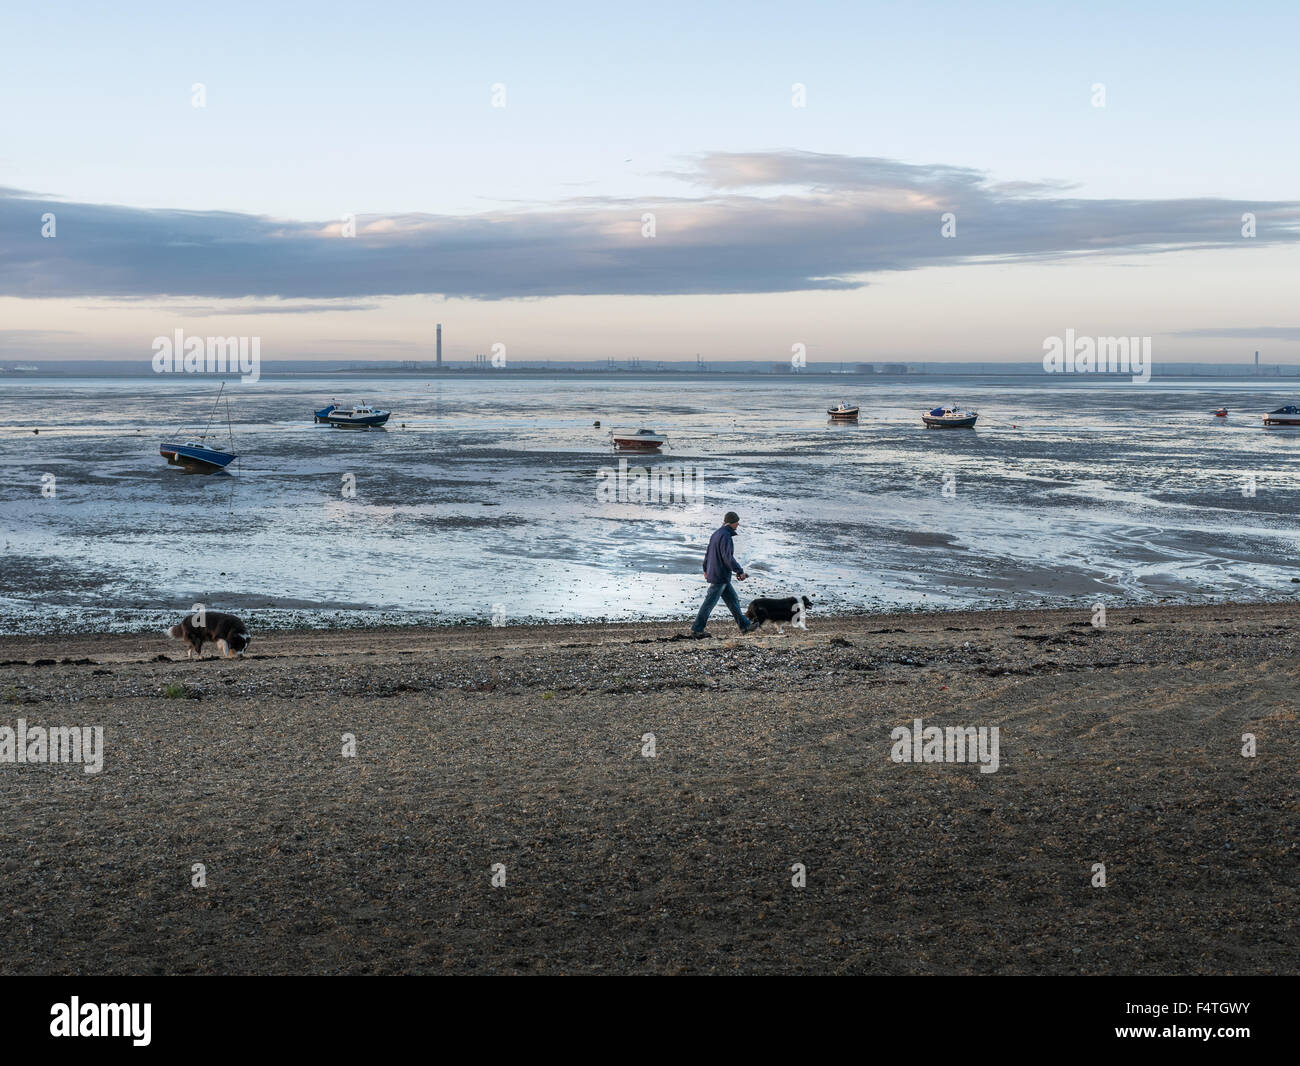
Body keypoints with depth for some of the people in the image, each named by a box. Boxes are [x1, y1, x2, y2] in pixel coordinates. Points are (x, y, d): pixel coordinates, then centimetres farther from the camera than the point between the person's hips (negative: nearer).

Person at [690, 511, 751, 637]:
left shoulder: (716, 534, 13)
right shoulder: (725, 536, -18)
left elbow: (708, 553, 22)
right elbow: (728, 557, -25)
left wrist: (706, 570, 34)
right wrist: (740, 571, -22)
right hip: (720, 576, -10)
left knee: (733, 600, 14)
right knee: (709, 603, -4)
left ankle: (744, 625, 19)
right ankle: (696, 629, 0)